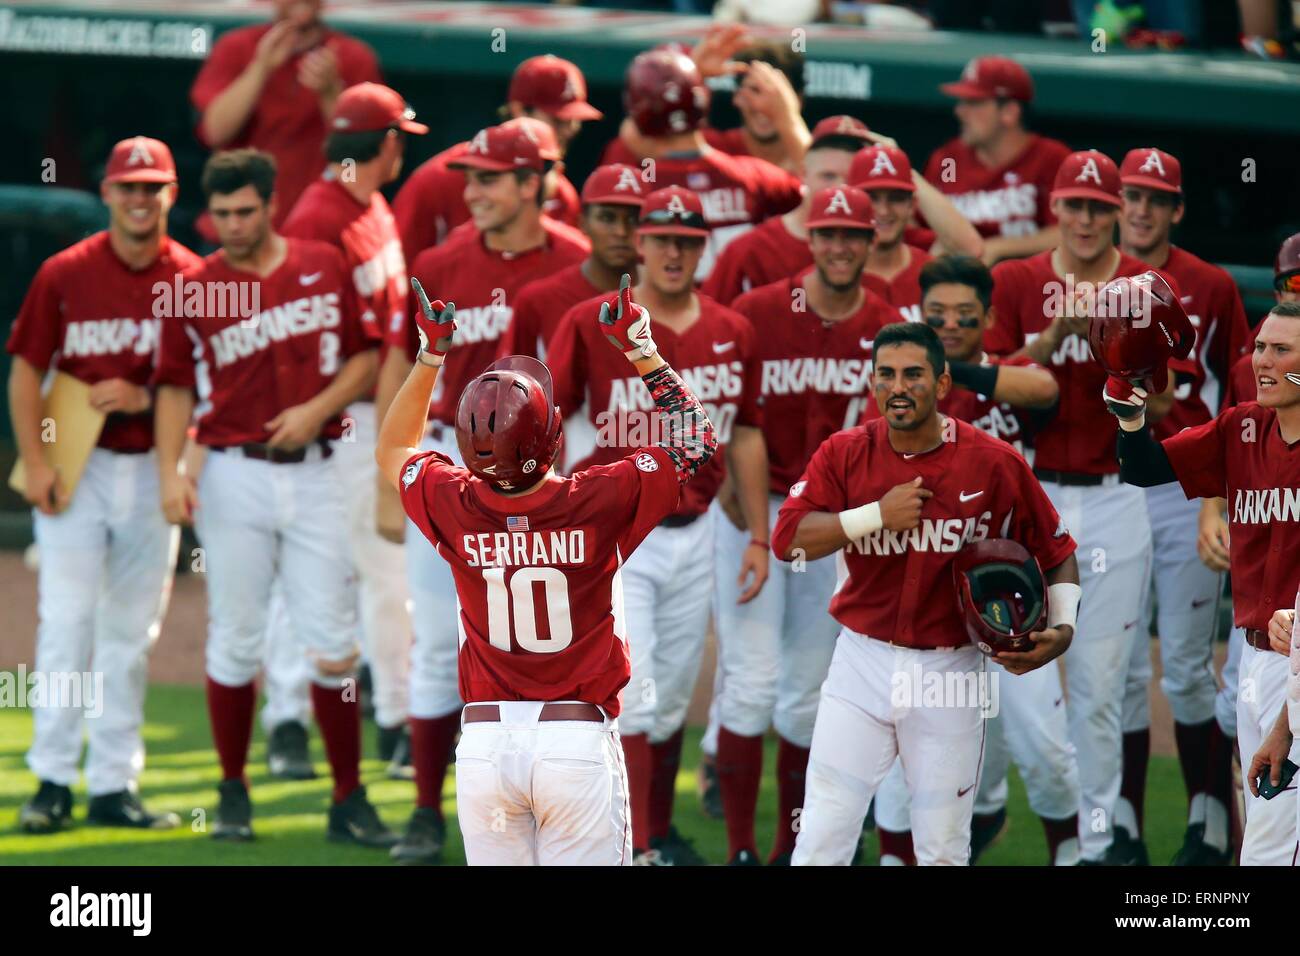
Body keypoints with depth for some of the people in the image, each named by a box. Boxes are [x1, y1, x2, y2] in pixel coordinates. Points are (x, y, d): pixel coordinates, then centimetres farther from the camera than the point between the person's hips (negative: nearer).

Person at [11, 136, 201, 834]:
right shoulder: (64, 274, -2)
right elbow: (26, 372, 0)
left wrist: (143, 398, -14)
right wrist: (35, 462, -9)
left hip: (153, 469, 2)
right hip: (76, 467, -2)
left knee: (133, 632, 6)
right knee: (66, 621, -7)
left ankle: (114, 786, 11)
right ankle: (52, 782, -3)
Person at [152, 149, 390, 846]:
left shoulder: (325, 267, 4)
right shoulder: (194, 289, 1)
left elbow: (365, 358, 8)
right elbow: (176, 388, 2)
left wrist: (319, 409, -8)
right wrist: (170, 473, -10)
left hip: (312, 471, 1)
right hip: (234, 477, -1)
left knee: (332, 643, -2)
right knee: (234, 640, 3)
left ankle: (349, 802, 3)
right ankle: (233, 794, 15)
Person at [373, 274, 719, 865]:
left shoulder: (456, 507, -2)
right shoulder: (598, 503, -10)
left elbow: (393, 450, 21)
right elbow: (694, 441, 6)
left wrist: (431, 355, 22)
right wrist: (640, 349, 8)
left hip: (484, 743, 3)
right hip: (579, 741, -2)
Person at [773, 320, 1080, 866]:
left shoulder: (995, 463, -5)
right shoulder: (844, 454, -2)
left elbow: (1057, 552, 6)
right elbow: (787, 539, -13)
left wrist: (1062, 627, -10)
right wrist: (878, 514, -21)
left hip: (950, 673, 0)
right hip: (863, 661, 0)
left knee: (944, 851, 8)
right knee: (821, 841, -4)